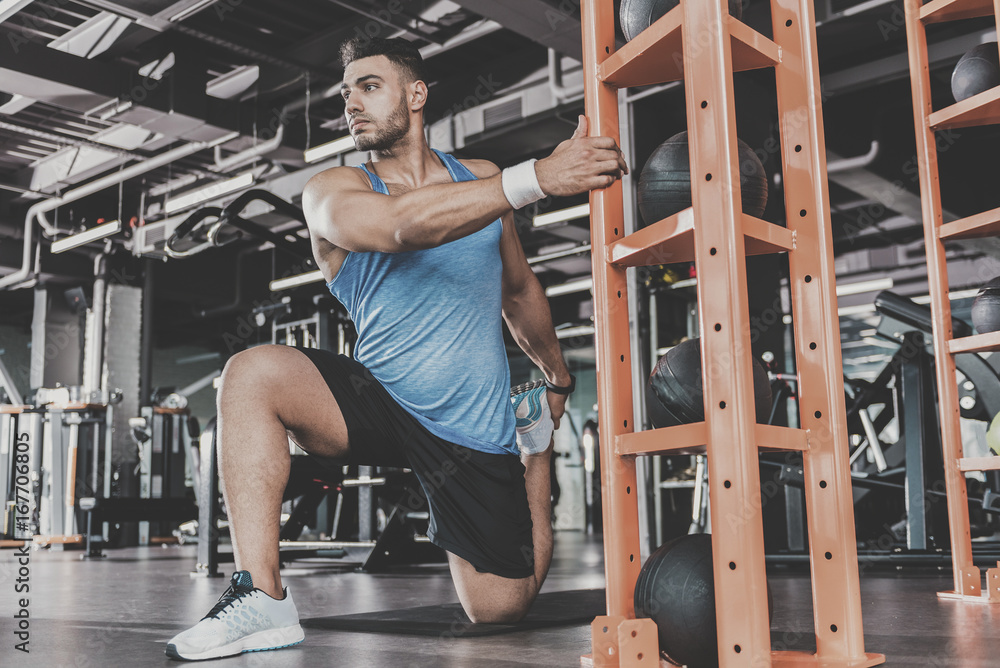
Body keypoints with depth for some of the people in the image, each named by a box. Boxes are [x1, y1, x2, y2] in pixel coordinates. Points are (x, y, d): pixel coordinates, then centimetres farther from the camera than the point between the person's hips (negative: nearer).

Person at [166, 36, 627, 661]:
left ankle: (534, 448, 35)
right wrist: (537, 178, -39)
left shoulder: (481, 178, 5)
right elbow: (400, 225, -30)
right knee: (254, 373, -28)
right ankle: (262, 598, -25)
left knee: (500, 607, 5)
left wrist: (560, 381, 29)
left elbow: (520, 289, 20)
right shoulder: (333, 192, -5)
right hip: (382, 402, -1)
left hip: (477, 431, 2)